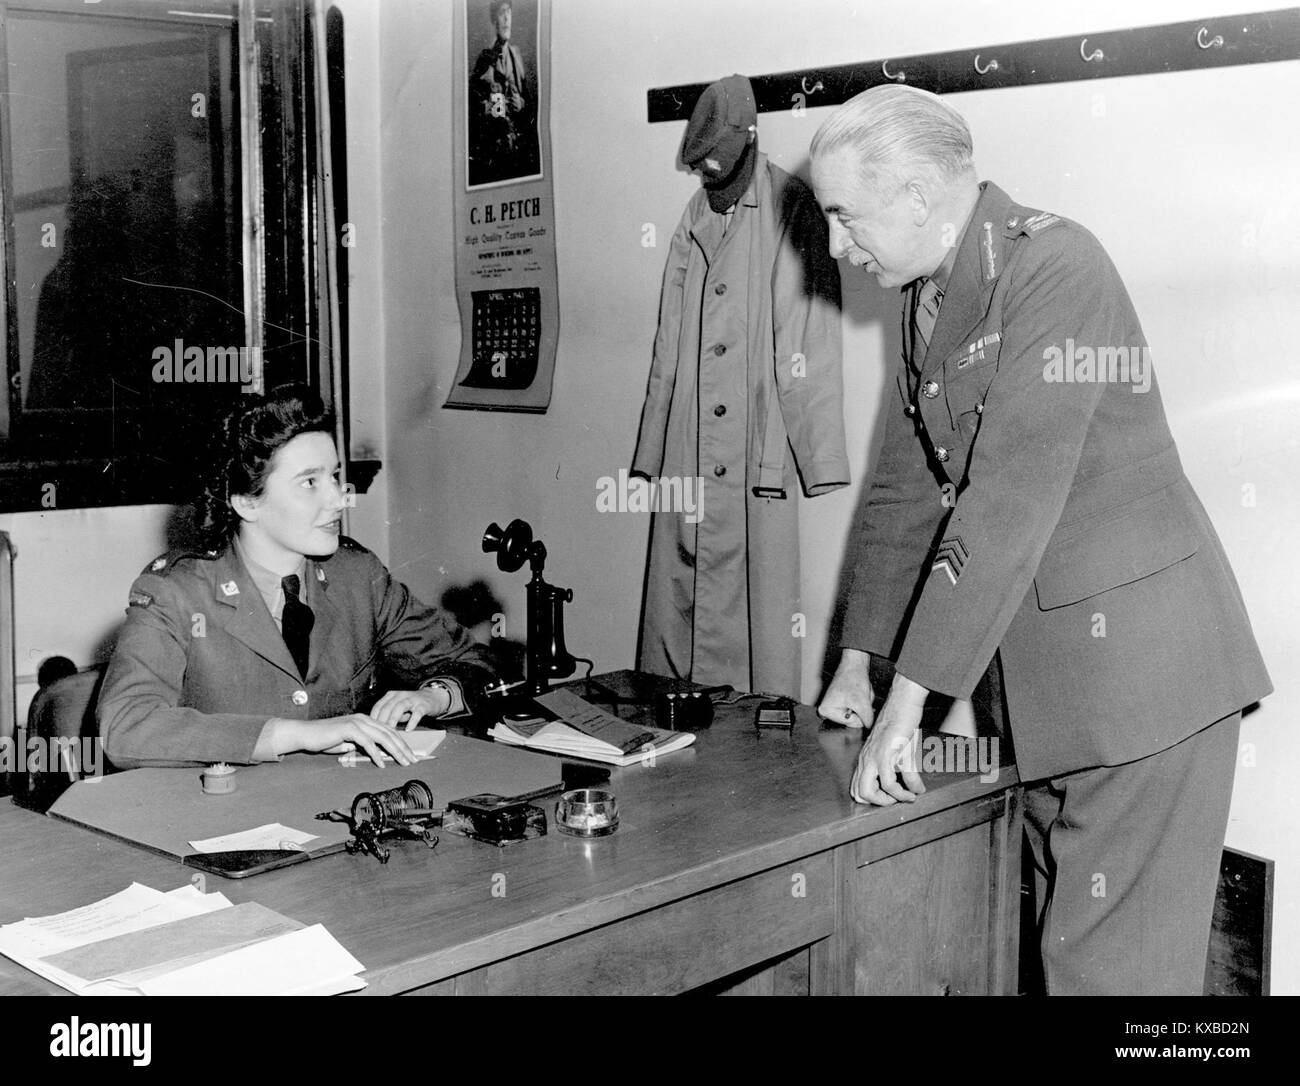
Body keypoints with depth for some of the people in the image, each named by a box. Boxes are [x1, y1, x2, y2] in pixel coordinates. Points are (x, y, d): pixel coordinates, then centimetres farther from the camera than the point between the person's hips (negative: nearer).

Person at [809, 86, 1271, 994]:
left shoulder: (1054, 265, -16)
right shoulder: (931, 302, 12)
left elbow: (1009, 502, -23)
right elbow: (906, 492, 18)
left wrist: (908, 700, -21)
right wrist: (856, 663, 16)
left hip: (1140, 666, -8)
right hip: (1051, 679, 9)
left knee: (1115, 961, -4)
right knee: (1068, 933, 14)